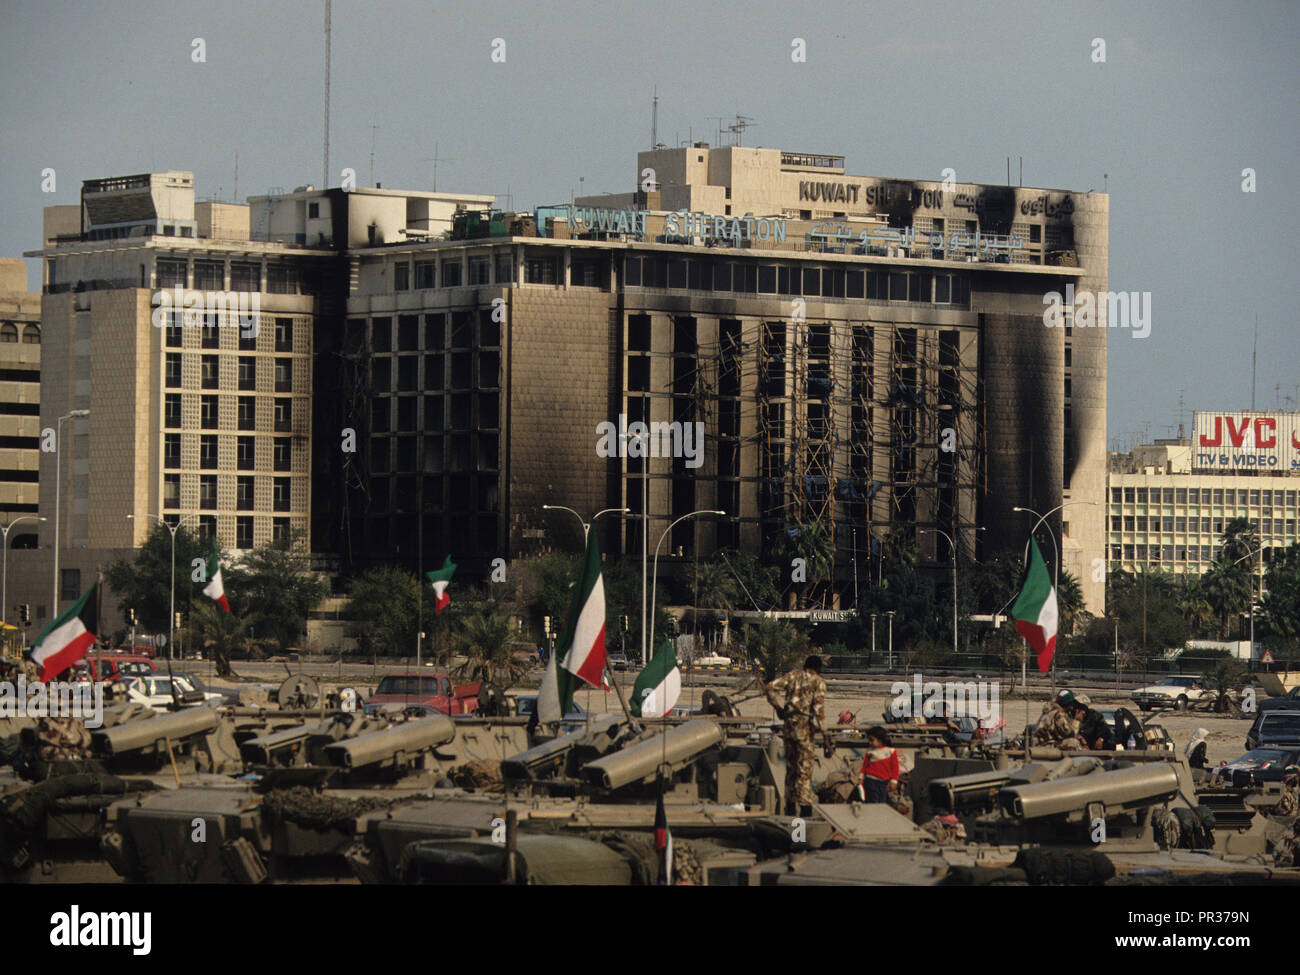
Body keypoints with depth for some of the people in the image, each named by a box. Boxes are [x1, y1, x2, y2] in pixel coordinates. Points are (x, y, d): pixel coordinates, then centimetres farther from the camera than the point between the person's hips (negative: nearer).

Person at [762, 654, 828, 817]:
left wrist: (780, 706, 7)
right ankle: (805, 804, -9)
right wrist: (823, 731, -10)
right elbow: (819, 706, -11)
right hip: (804, 728, -4)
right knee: (804, 767, -3)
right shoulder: (818, 682, -3)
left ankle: (790, 804, 19)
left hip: (788, 725, 4)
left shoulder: (793, 676, 10)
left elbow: (770, 688, 2)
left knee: (791, 765, 15)